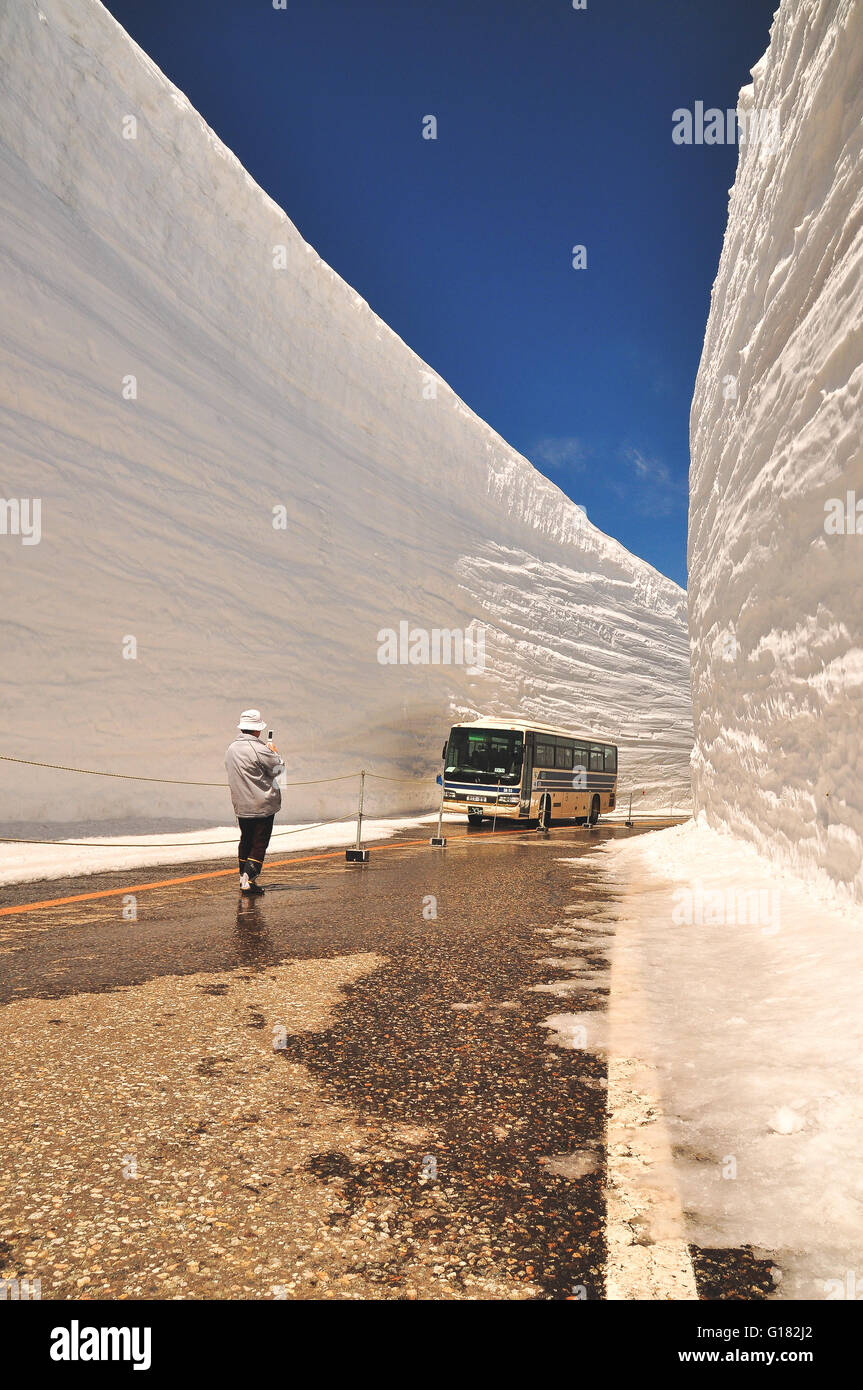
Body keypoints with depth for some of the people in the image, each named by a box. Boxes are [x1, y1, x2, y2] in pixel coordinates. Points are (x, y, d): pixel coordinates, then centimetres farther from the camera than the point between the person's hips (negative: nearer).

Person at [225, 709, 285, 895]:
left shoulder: (231, 749, 8)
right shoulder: (259, 749, -18)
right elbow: (278, 768, -8)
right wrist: (275, 753, 12)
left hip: (241, 806, 7)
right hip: (262, 806, -7)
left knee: (245, 841, 18)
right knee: (259, 844, -2)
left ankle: (243, 878, 24)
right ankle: (249, 880, -8)